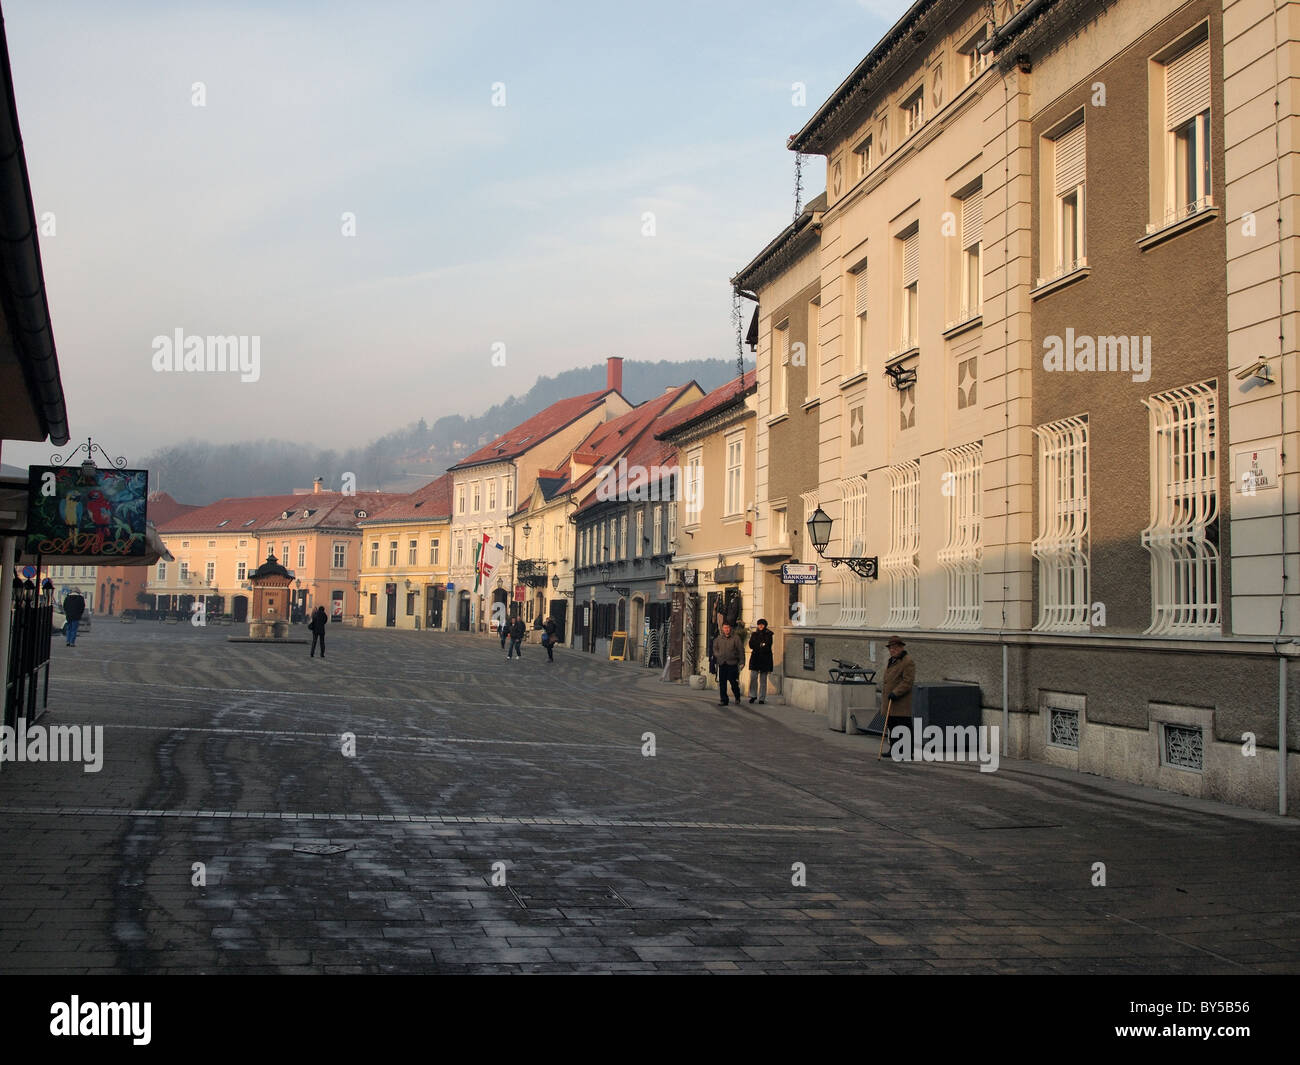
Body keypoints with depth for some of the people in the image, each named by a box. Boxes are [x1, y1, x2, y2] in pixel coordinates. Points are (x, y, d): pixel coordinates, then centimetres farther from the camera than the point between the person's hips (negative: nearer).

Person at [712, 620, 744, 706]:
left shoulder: (735, 637, -2)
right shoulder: (719, 638, 8)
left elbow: (741, 650, 0)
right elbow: (715, 648, 22)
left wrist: (741, 661, -3)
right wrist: (718, 655, 6)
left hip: (732, 663, -3)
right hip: (722, 664, 3)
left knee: (733, 681, -3)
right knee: (722, 683, 1)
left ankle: (737, 696, 22)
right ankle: (723, 700, 8)